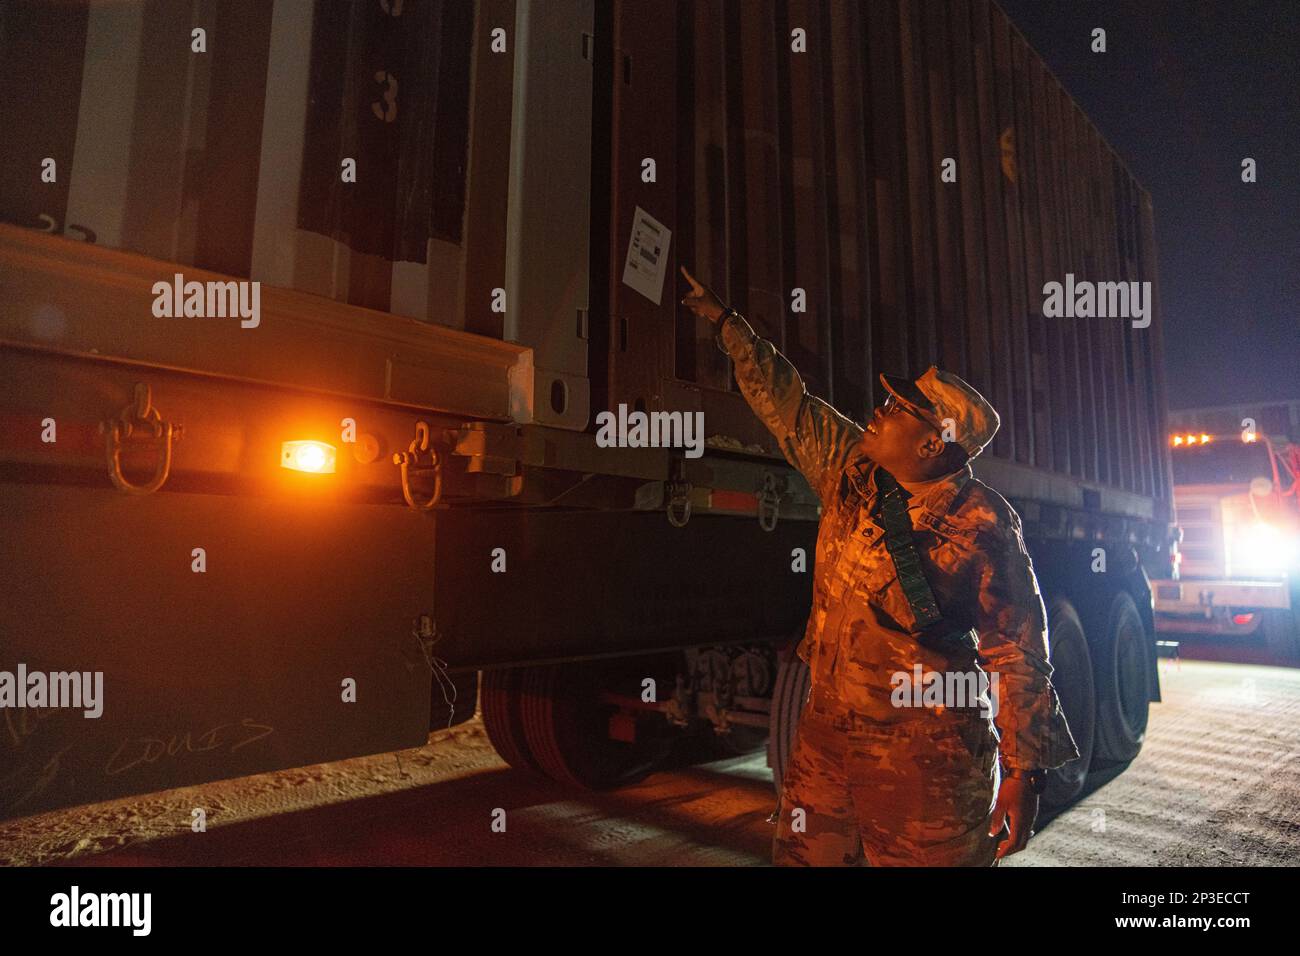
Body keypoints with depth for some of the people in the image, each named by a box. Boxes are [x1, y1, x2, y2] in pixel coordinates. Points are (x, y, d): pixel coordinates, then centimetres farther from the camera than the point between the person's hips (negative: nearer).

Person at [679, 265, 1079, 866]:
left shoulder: (983, 527, -12)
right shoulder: (851, 470, 3)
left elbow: (1018, 653, -8)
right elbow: (783, 399, 12)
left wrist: (1025, 770, -9)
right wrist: (722, 319, 18)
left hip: (926, 754, -5)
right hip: (827, 730, 6)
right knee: (803, 855, 14)